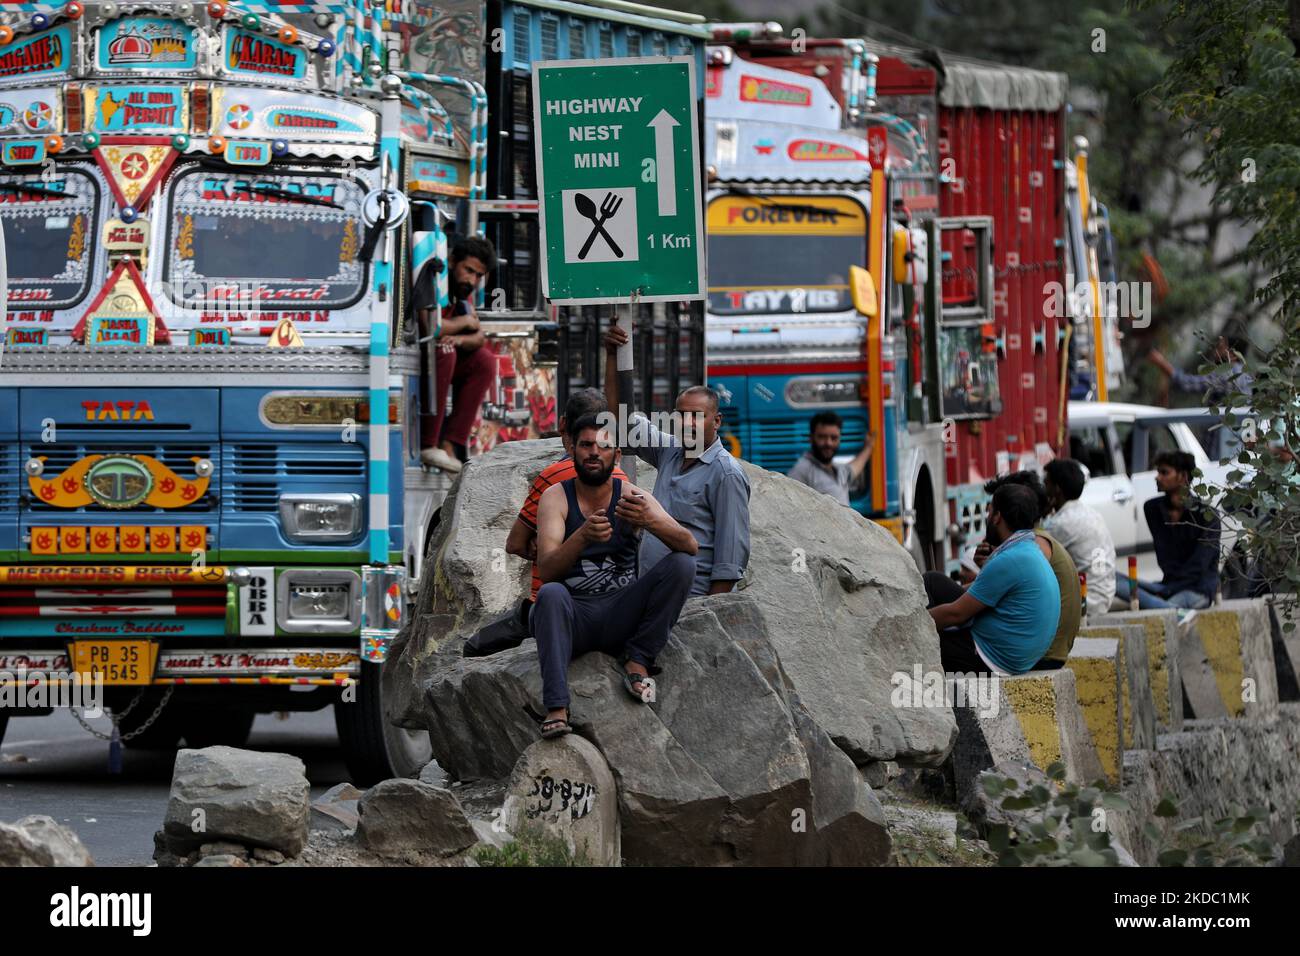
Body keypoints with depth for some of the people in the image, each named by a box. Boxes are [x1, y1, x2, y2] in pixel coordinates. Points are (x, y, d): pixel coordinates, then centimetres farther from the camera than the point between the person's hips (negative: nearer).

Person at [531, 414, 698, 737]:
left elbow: (690, 546, -12)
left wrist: (649, 521, -34)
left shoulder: (632, 497, 2)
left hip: (621, 615, 2)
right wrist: (583, 537, -36)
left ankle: (637, 660, -13)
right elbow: (546, 571, -16)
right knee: (551, 594, -35)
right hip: (574, 617, -1)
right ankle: (556, 708, -41)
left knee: (681, 565, -18)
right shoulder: (556, 497, -1)